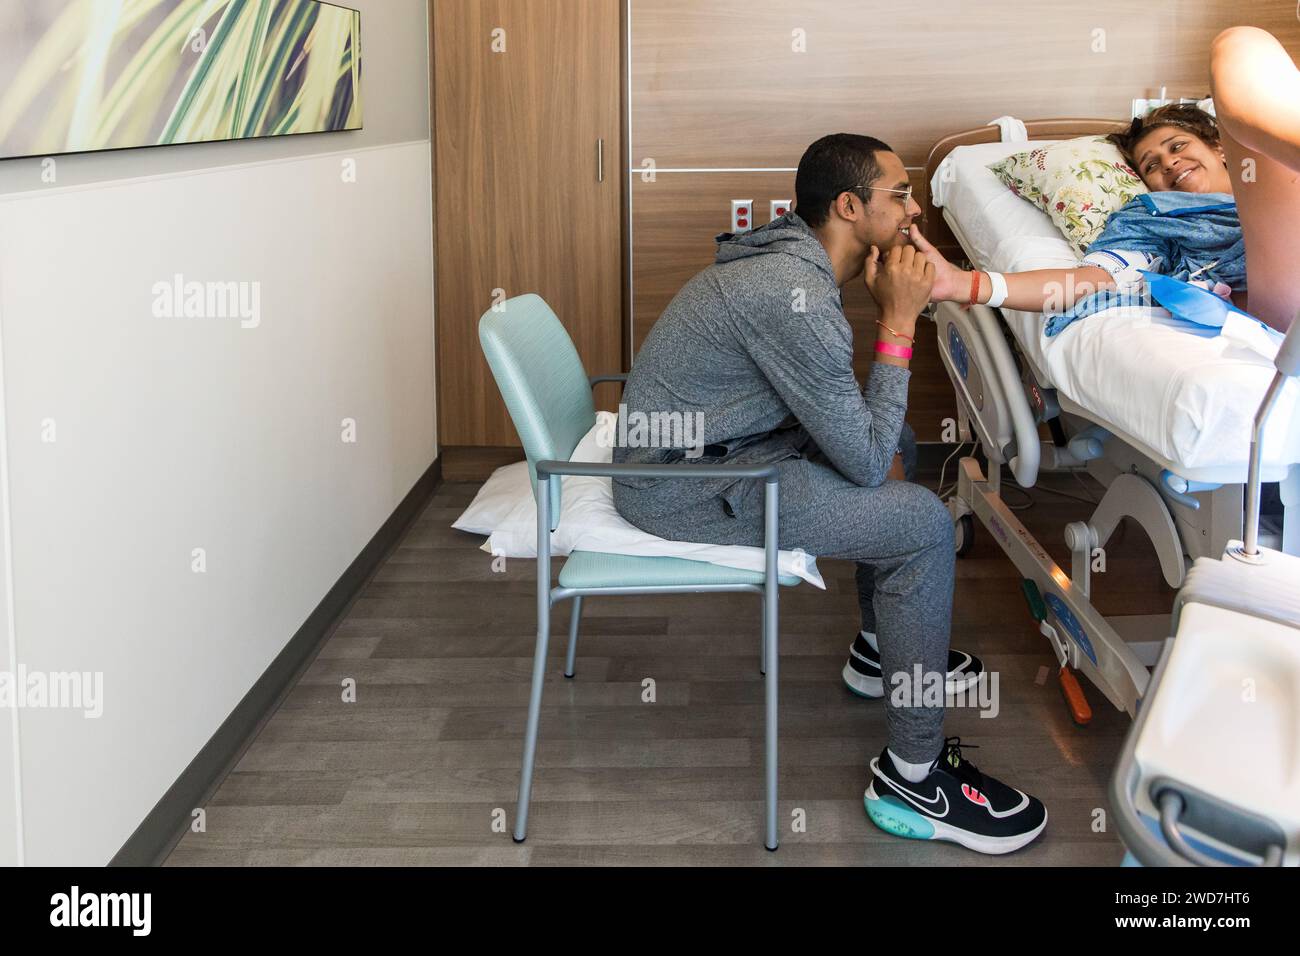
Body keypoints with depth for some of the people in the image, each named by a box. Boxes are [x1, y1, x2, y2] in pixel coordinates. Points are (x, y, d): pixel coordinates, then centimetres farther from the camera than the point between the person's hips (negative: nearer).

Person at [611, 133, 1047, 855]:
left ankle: (882, 650, 36)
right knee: (922, 525, -14)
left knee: (897, 454, 23)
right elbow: (865, 461, -19)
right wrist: (898, 323, -16)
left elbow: (850, 434, 15)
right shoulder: (797, 298, -26)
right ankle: (913, 779, -5)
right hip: (679, 489, -11)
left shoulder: (788, 257, 6)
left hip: (697, 444, 11)